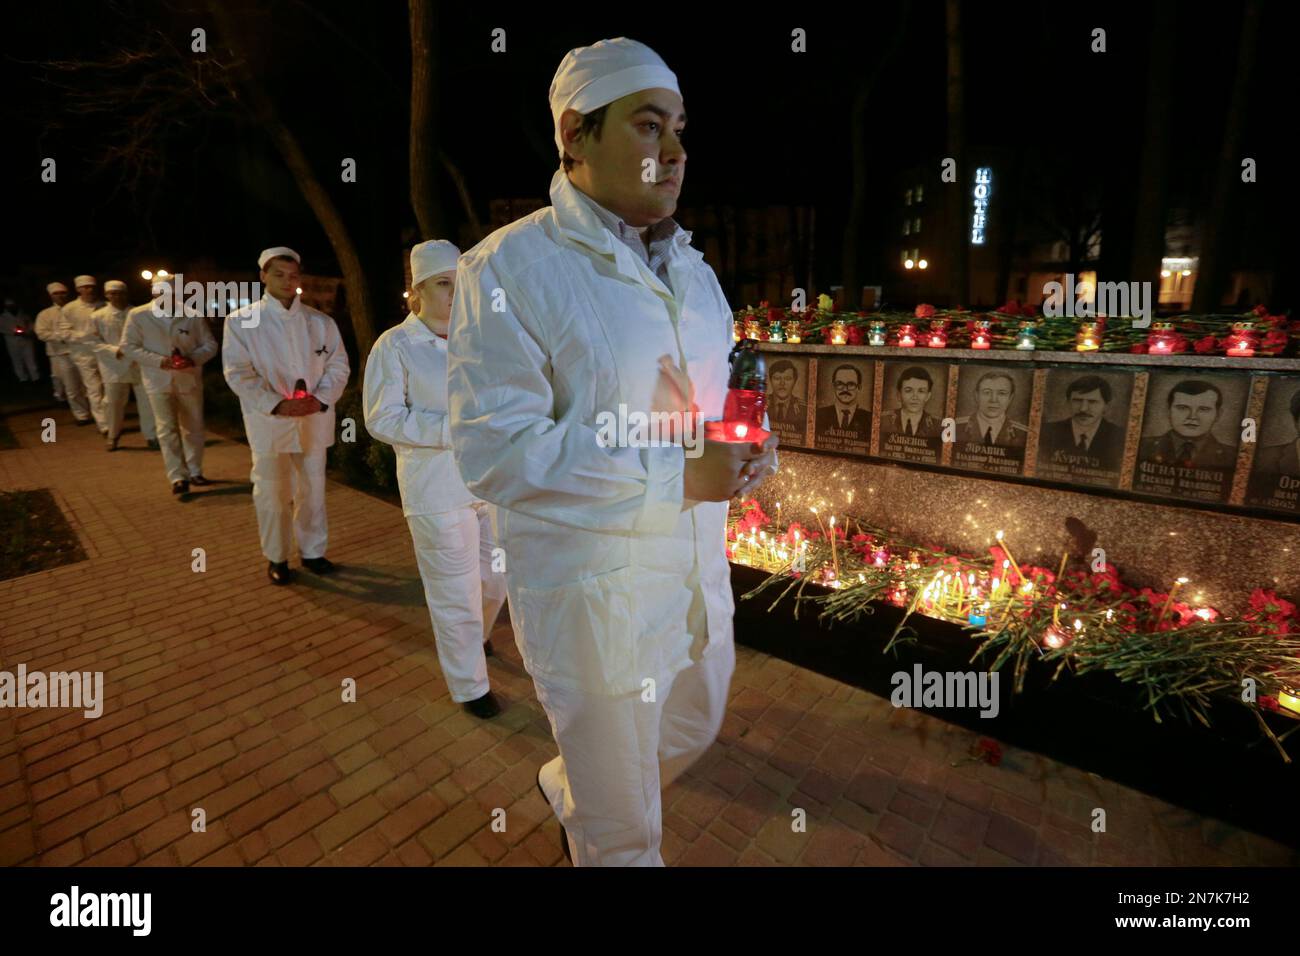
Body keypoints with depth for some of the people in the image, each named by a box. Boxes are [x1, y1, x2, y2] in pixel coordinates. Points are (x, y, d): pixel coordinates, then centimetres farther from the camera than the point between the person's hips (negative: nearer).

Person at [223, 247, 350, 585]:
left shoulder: (320, 321, 8)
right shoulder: (241, 321, 1)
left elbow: (338, 364, 5)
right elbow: (238, 372, -5)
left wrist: (320, 398, -11)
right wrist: (276, 404, -18)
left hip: (314, 420, 2)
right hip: (269, 421, -2)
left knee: (313, 490, 10)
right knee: (271, 493, 5)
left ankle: (313, 551, 26)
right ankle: (276, 557, 22)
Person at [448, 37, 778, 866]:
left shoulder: (691, 268, 10)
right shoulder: (507, 267, -15)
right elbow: (495, 449, -22)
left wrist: (747, 443, -8)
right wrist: (676, 474, -26)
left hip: (698, 570, 8)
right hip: (592, 589, -7)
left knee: (695, 730, 30)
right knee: (624, 830, 15)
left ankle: (565, 786, 57)